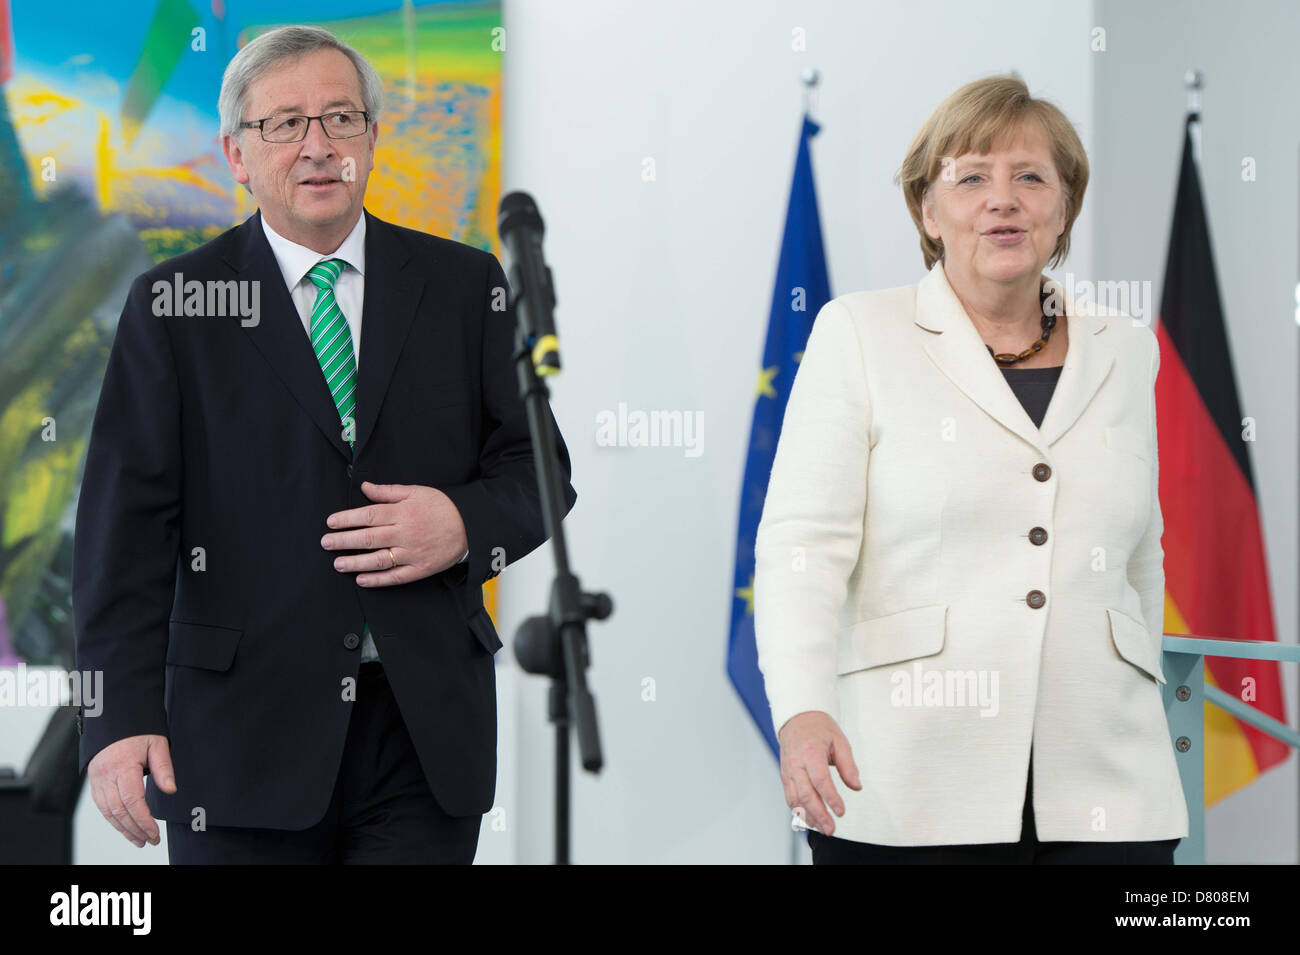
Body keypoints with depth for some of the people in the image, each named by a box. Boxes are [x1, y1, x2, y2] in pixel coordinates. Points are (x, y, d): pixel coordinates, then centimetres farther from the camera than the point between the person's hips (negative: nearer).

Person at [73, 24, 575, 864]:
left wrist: (467, 524, -12)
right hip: (243, 731, -1)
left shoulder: (464, 287, 9)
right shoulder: (172, 305, 3)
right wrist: (122, 718, -13)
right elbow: (127, 520, -3)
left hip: (426, 730, 2)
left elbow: (538, 469, 12)